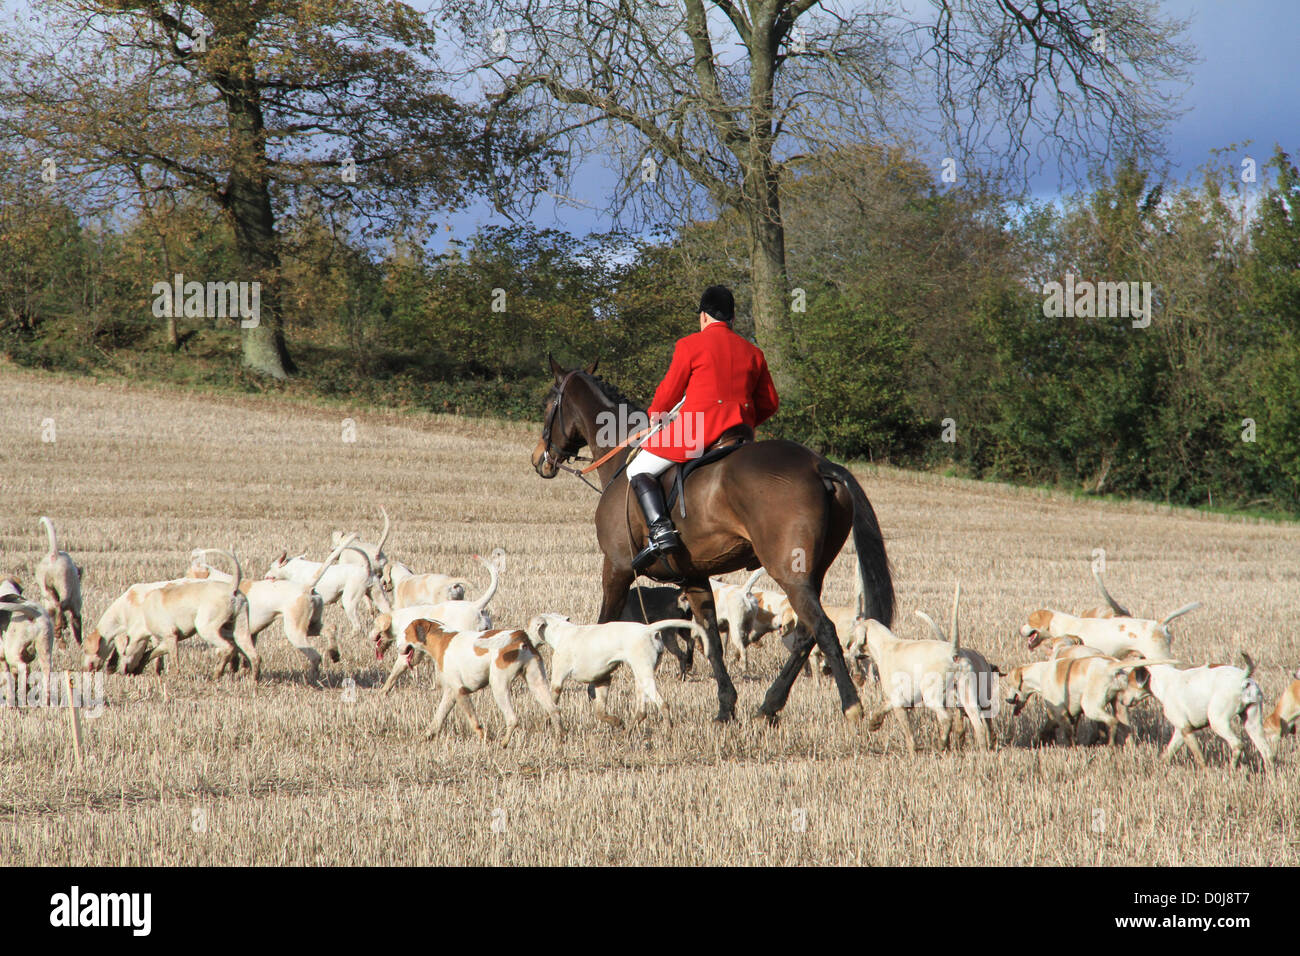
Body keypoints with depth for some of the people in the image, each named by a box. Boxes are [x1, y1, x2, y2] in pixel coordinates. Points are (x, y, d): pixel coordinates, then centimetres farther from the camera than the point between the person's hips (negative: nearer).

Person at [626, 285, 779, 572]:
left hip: (699, 428, -6)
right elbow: (769, 402, 16)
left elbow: (670, 391, 3)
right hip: (742, 433, 6)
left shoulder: (690, 345, 0)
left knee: (639, 472, 3)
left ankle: (660, 529, -20)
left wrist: (655, 416, 23)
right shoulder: (752, 352, 15)